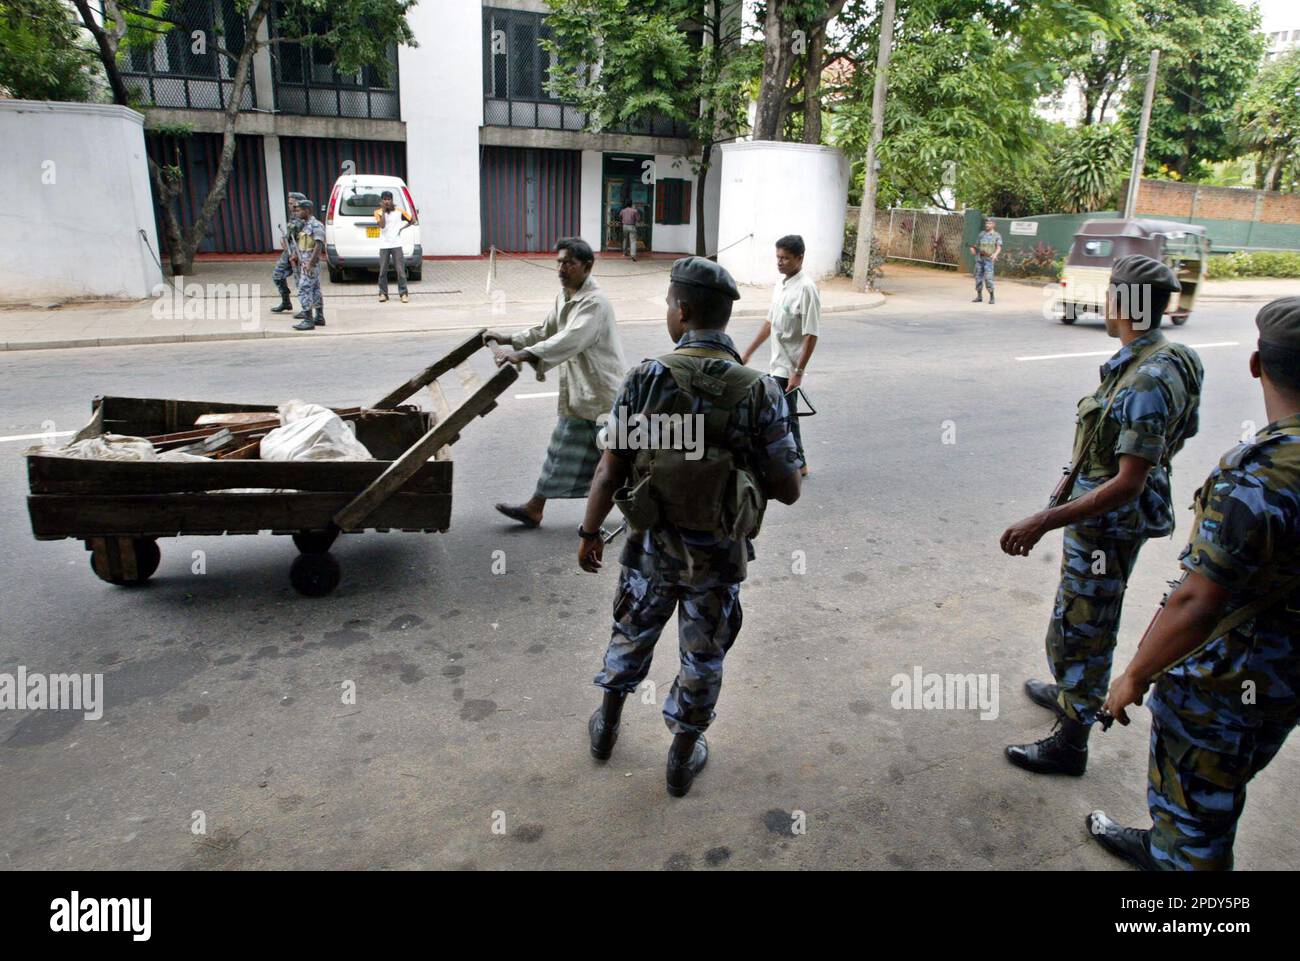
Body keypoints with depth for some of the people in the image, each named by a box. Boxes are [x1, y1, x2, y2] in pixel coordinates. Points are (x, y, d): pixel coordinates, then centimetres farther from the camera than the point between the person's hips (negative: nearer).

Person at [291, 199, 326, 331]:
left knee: (304, 290, -11)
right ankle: (319, 318, 18)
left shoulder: (316, 225, -14)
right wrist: (296, 256, 13)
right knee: (315, 290, 12)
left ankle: (308, 320, -11)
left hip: (310, 264, -9)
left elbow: (319, 245, -21)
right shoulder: (304, 225, 14)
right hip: (304, 263, 9)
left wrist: (310, 263, -23)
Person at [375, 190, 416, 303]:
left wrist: (402, 228, 1)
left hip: (396, 244, 0)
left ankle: (403, 293, 2)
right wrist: (383, 210, -11)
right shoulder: (378, 212, 2)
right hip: (384, 245, 0)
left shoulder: (399, 212, 3)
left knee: (401, 270, -4)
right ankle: (383, 293, 11)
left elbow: (413, 220, 11)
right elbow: (382, 225, -14)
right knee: (383, 271, 2)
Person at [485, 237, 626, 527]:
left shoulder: (595, 302, -23)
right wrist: (508, 340, 8)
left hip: (603, 392, -9)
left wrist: (520, 355, -43)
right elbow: (546, 331, 19)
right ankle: (535, 508, 23)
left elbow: (569, 340, -36)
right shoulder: (563, 296, 8)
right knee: (563, 449, 15)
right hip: (578, 390, 9)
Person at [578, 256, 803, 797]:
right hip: (719, 555, -1)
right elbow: (788, 490, -11)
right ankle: (683, 758, 35)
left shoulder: (644, 380, -14)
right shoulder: (760, 392, -15)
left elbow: (610, 469, -11)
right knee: (703, 656, 18)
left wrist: (590, 532, 3)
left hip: (652, 545, 1)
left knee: (632, 632, 25)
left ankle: (607, 726, 45)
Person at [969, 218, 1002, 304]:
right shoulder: (981, 234, 12)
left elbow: (999, 248, -10)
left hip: (989, 259, -5)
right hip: (979, 259, 5)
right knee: (978, 277, 5)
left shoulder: (997, 235, 0)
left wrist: (995, 254, -31)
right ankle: (979, 296, 14)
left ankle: (991, 297, -5)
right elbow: (976, 245, 17)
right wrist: (972, 248, -6)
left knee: (988, 278, -13)